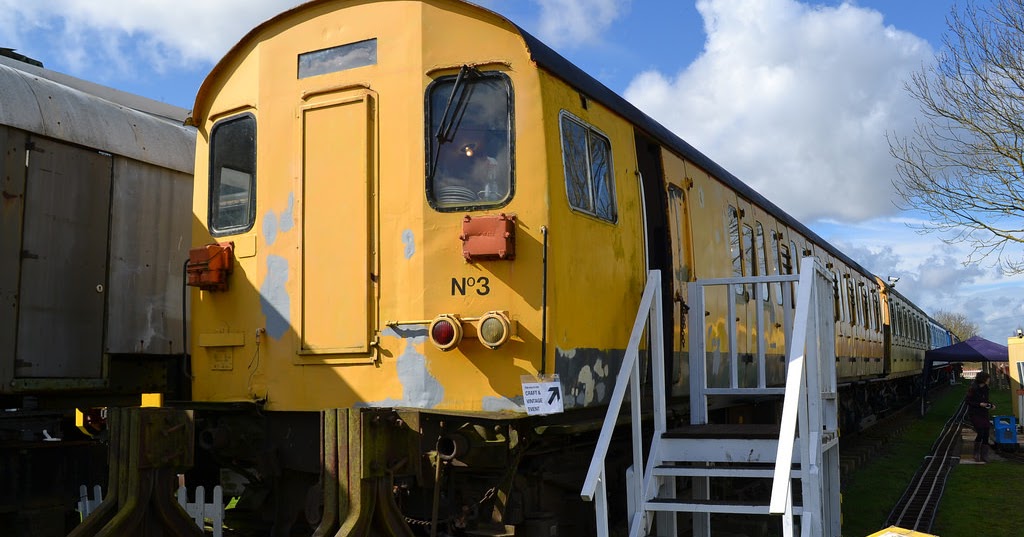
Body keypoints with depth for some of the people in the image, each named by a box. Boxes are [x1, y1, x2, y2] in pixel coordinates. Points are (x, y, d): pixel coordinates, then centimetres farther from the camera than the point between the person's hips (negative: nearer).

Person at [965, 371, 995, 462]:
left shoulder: (985, 388, 7)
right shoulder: (973, 389, -13)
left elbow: (986, 400, 18)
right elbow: (968, 402, -12)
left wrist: (991, 405, -1)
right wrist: (979, 404, -22)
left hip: (984, 413, 6)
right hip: (974, 413, -6)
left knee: (986, 434, 1)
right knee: (980, 433, -13)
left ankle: (984, 456, 9)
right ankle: (976, 454, 7)